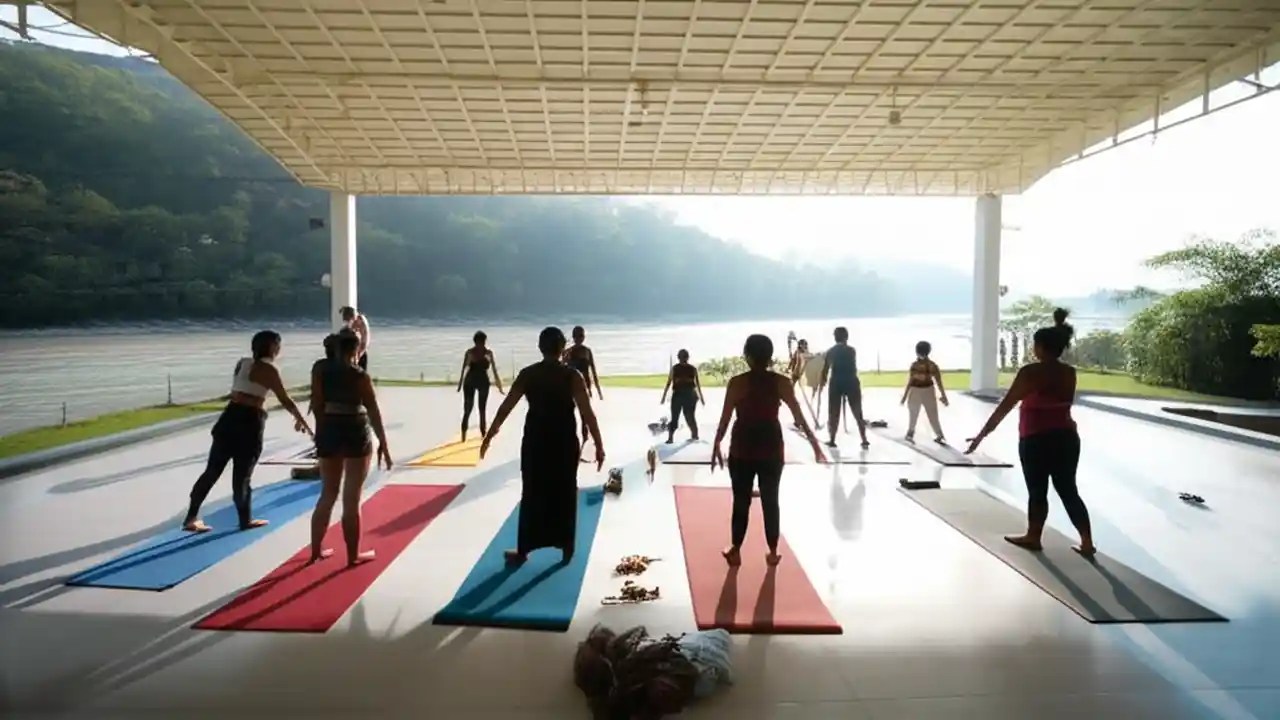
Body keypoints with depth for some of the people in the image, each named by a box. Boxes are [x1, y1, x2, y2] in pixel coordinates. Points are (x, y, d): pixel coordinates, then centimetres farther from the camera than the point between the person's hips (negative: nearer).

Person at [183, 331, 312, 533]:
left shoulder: (242, 363, 15)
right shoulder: (268, 369, -8)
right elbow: (285, 400, -8)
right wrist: (301, 419, 6)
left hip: (230, 417, 7)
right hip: (249, 422, -7)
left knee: (212, 470, 11)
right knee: (242, 475, 4)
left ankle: (191, 518, 13)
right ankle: (246, 520, 18)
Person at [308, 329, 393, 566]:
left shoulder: (319, 369, 0)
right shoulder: (360, 376, -12)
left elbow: (317, 403, 0)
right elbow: (373, 412, -11)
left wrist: (321, 434, 7)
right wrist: (383, 443, -5)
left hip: (329, 431, 4)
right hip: (356, 433, -4)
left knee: (328, 494, 19)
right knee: (352, 499, 3)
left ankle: (316, 549, 26)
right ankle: (353, 555, 12)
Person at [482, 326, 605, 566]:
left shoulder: (527, 374, -2)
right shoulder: (572, 375, -7)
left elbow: (506, 407, 0)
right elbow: (587, 413, -11)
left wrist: (489, 436, 10)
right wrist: (599, 445, -6)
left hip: (535, 440, 1)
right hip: (564, 441, -1)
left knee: (532, 494, 11)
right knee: (565, 494, 12)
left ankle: (523, 550, 17)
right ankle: (566, 548, 19)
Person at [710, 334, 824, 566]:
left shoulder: (737, 383, -10)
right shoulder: (782, 382, -5)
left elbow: (725, 418, -8)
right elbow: (799, 417, -1)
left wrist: (716, 446, 2)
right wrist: (814, 442, 8)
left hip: (742, 449, -2)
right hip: (771, 448, 2)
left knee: (741, 501, 10)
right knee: (770, 501, 13)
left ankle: (735, 551, 19)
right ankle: (773, 552, 20)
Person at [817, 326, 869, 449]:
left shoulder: (830, 351, 7)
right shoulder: (852, 350, 4)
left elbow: (825, 370, 7)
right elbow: (854, 368, 5)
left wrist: (821, 383, 16)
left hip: (836, 382, 1)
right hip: (851, 381, -1)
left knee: (834, 413, 9)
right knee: (857, 412, 5)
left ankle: (832, 440, 10)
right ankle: (864, 440, 3)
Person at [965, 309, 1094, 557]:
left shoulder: (1031, 372, -14)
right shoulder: (1070, 373, 3)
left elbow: (1005, 406, -14)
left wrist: (982, 434, -11)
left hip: (1037, 441, -6)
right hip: (1067, 437, 6)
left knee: (1037, 492, 7)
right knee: (1068, 491, 12)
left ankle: (1033, 537, 20)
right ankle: (1087, 542, 12)